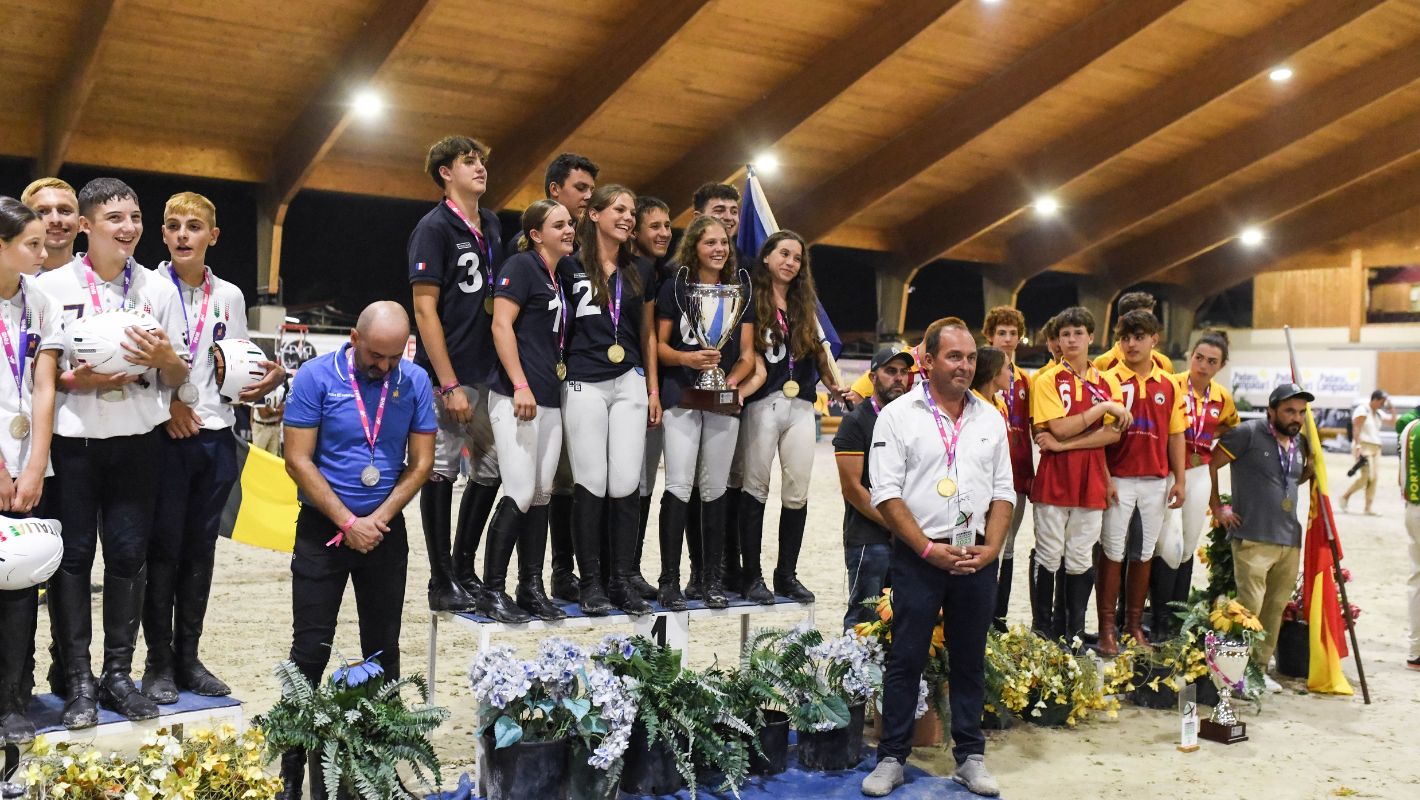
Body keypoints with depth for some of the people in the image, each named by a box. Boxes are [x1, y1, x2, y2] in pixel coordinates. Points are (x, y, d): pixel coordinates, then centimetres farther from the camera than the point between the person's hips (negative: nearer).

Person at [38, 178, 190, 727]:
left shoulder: (159, 289, 8)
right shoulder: (53, 286, 1)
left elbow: (177, 379, 11)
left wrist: (165, 359, -11)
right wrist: (76, 381, -16)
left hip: (138, 441, 2)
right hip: (73, 440, -2)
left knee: (129, 556, 5)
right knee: (73, 555, 0)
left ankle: (118, 674, 16)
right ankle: (78, 681, 8)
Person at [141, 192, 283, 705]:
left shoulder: (230, 296, 12)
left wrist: (267, 379, -3)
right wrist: (166, 402, -15)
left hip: (216, 436, 4)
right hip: (165, 435, -4)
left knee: (200, 548, 9)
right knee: (164, 547, 0)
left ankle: (188, 656, 19)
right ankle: (159, 661, 10)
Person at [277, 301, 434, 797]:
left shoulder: (415, 382, -2)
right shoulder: (316, 376, -10)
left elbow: (420, 463, 0)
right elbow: (298, 461, -11)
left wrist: (378, 519, -10)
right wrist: (348, 522, -14)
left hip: (387, 529, 3)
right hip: (323, 528, -2)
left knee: (383, 648, 10)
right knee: (311, 650, -1)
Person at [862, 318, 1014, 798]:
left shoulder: (990, 419, 10)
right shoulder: (898, 415, -3)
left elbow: (1003, 492, 10)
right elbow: (886, 494, -8)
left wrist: (991, 549, -4)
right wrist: (930, 549, -13)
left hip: (977, 557, 4)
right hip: (919, 557, -3)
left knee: (970, 659, 10)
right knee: (906, 659, 3)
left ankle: (970, 757, 22)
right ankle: (892, 758, 13)